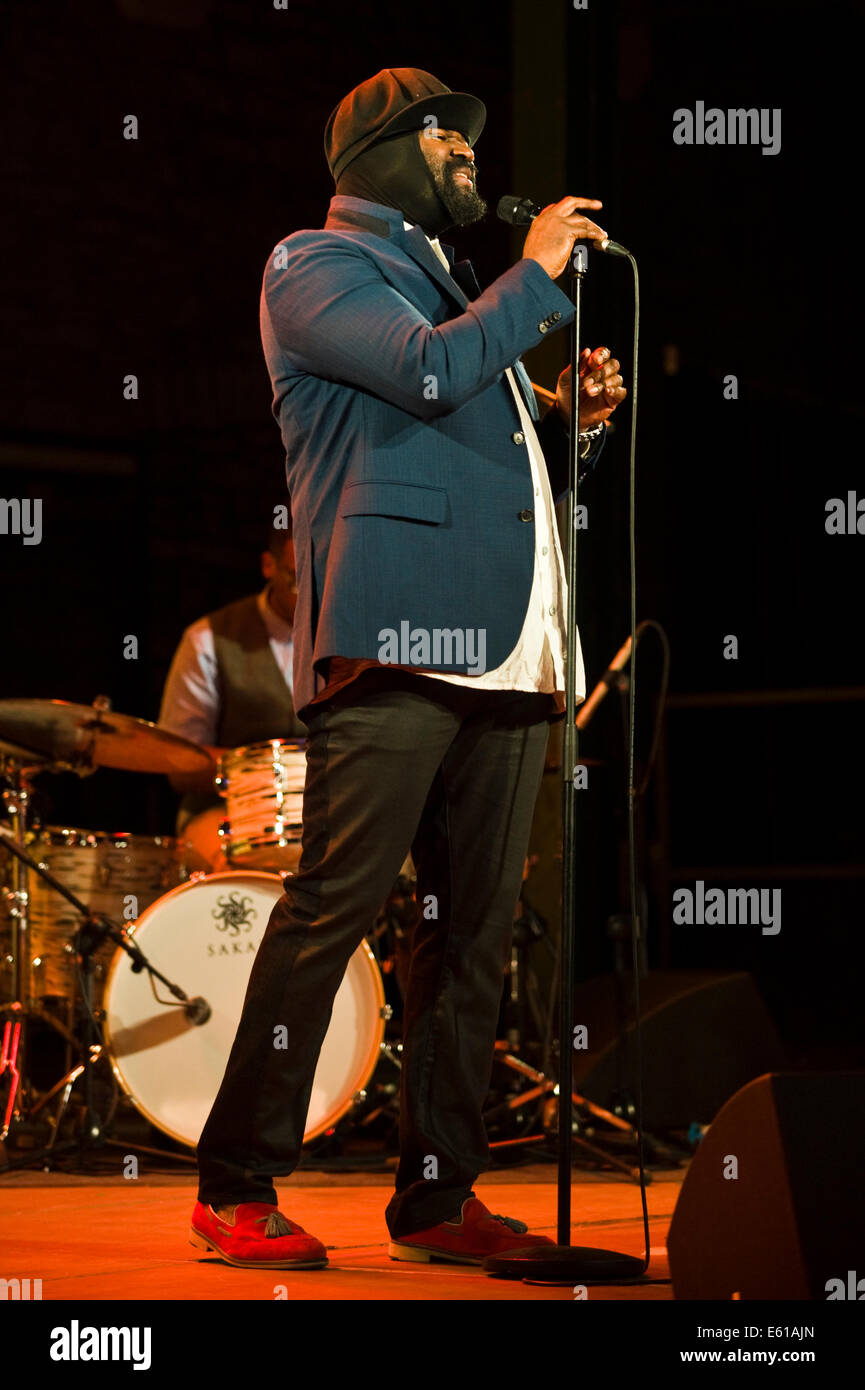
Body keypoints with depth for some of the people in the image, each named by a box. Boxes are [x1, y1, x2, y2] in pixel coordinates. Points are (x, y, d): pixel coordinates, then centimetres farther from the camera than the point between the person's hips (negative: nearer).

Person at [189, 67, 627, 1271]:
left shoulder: (453, 286, 30)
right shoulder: (315, 267, 5)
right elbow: (431, 370, -13)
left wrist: (576, 422, 12)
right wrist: (537, 276, -1)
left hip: (503, 651, 8)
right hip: (397, 630, -8)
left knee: (475, 932, 4)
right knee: (333, 902, -12)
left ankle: (438, 1194, 8)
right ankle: (237, 1191, -9)